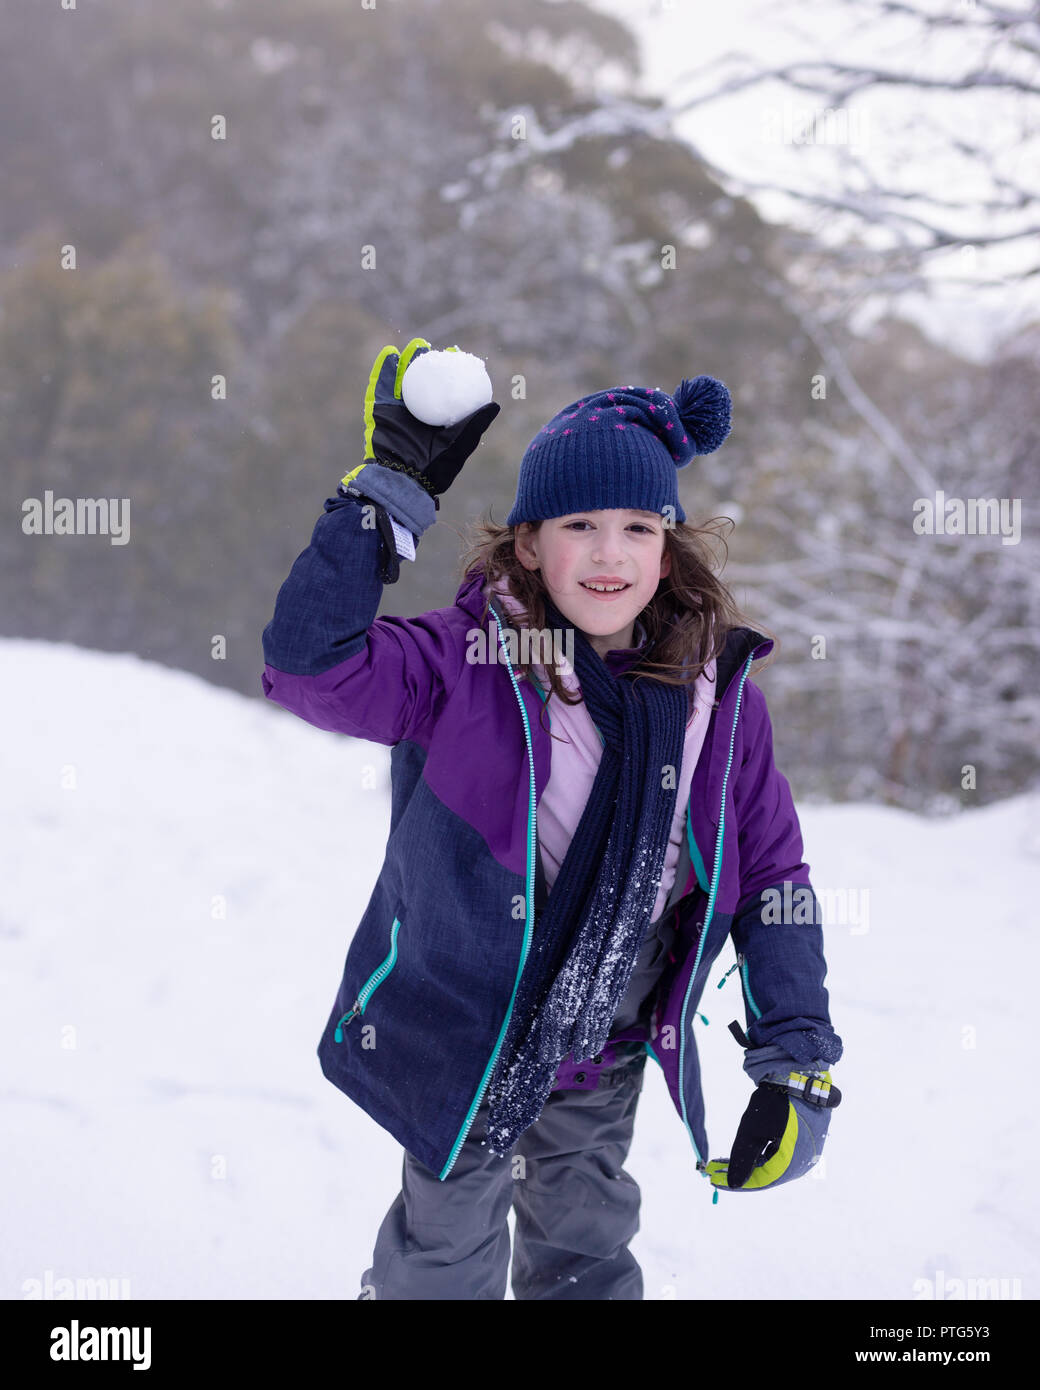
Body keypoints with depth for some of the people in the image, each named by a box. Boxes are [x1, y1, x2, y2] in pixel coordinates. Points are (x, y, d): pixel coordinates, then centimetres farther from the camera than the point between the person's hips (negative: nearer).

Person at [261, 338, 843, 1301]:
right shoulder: (468, 665, -18)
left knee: (589, 1256, 22)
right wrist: (391, 490, -33)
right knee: (449, 1257, 13)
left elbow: (772, 875, -2)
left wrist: (798, 1064, -6)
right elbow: (308, 663, -32)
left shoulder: (719, 697, -8)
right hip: (463, 1041, -3)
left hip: (606, 1056, 3)